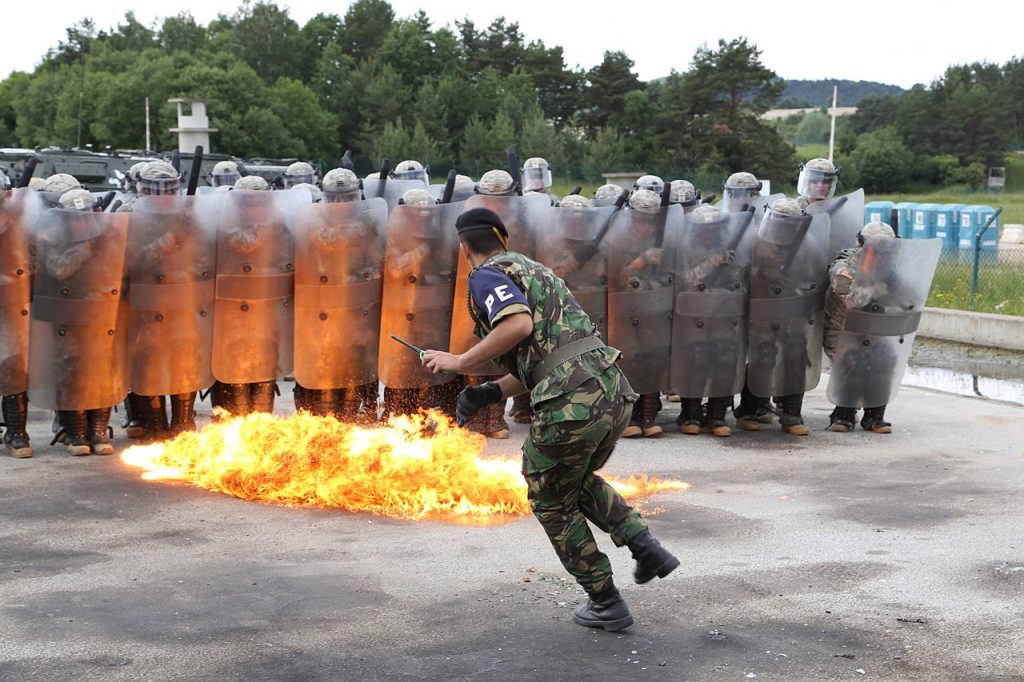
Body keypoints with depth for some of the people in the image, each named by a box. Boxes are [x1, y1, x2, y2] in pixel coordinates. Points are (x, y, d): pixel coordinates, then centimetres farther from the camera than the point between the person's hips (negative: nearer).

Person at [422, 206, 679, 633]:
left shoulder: (487, 276, 3)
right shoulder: (536, 271, 30)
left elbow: (519, 325, -18)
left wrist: (460, 362, -7)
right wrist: (488, 393, 18)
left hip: (571, 405, -8)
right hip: (615, 392, 8)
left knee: (552, 503, 17)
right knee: (579, 480, 34)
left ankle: (606, 604, 22)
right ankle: (645, 546, 18)